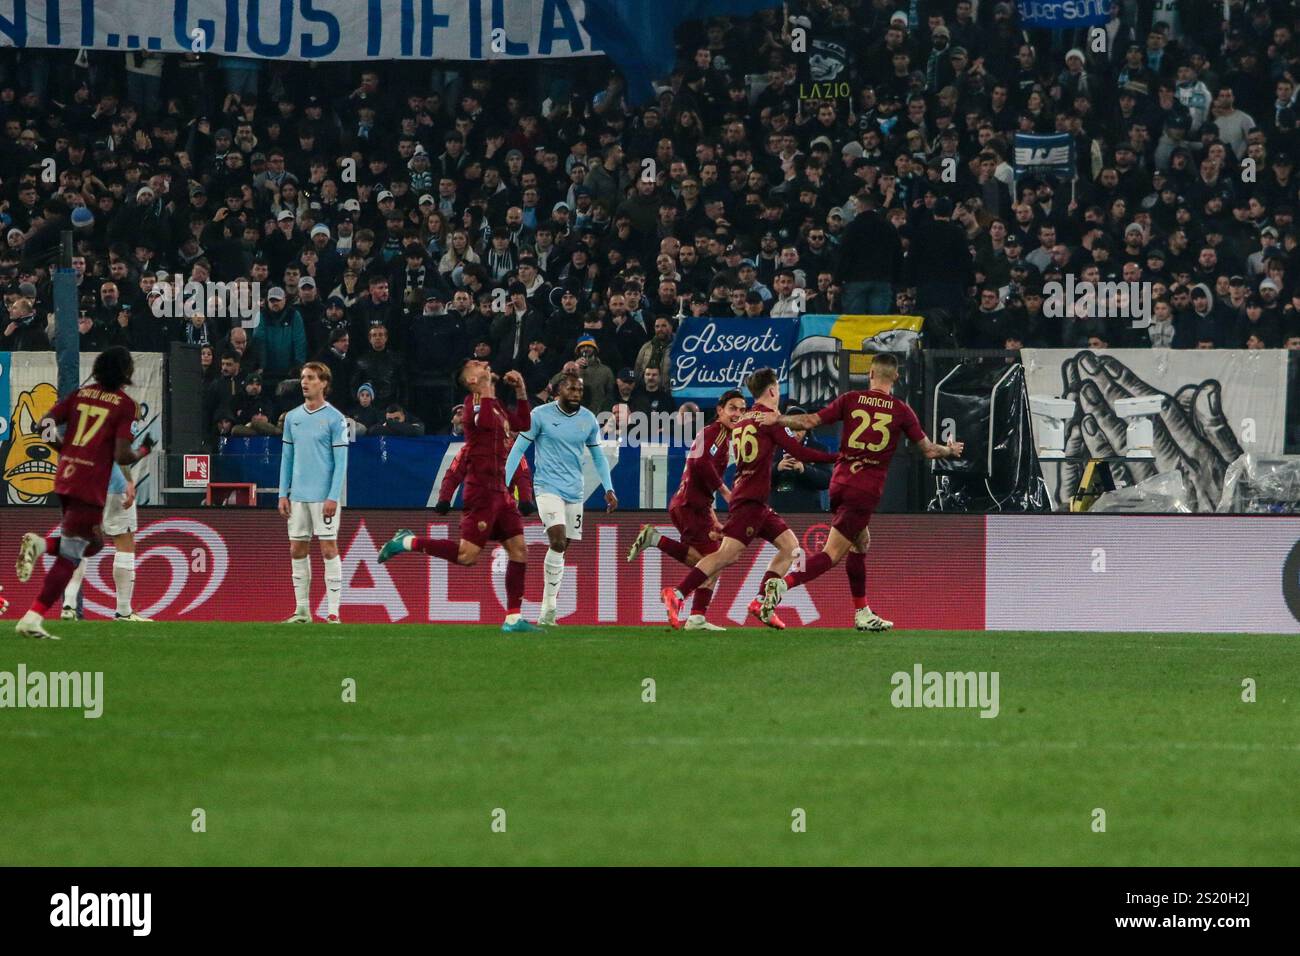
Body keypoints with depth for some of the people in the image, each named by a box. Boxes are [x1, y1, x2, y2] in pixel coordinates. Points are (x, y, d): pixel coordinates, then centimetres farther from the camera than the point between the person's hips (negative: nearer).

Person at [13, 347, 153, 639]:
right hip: (91, 484, -7)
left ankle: (41, 545, -1)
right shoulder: (125, 404, -6)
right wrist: (143, 451, 8)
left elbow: (45, 426, 6)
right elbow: (122, 456, -13)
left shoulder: (81, 394, 11)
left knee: (92, 543, 25)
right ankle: (32, 618, -11)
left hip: (65, 477, 7)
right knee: (70, 554, -3)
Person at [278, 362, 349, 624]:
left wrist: (333, 497, -14)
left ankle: (333, 612, -3)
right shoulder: (292, 418, 11)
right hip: (298, 495, 5)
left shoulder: (335, 419, -4)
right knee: (297, 550, 6)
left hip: (324, 496, -5)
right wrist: (283, 494, 7)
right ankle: (302, 610, 12)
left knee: (329, 548, -5)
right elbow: (287, 458, 15)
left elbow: (341, 461, -7)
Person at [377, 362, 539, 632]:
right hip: (482, 489, -9)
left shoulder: (496, 405, 18)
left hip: (499, 490, 9)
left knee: (519, 550, 3)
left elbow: (522, 425, 29)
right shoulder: (475, 401, -8)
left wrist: (521, 391, 20)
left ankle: (513, 619, 5)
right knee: (467, 556, -14)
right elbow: (486, 422, -28)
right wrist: (487, 391, -17)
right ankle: (408, 542, 2)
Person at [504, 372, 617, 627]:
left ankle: (546, 611, 12)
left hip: (574, 491, 5)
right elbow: (518, 449, -2)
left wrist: (608, 489, 10)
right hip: (548, 488, -5)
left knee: (562, 548, 4)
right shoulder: (540, 415, -6)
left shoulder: (588, 419, 7)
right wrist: (503, 485, -7)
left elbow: (597, 455, 18)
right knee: (558, 542, -21)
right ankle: (549, 608, -17)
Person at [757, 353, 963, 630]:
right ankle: (783, 583, -28)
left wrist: (778, 419, 12)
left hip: (840, 482, 4)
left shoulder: (850, 400, 2)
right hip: (867, 490, -4)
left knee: (861, 542, 22)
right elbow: (928, 450, 7)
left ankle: (862, 614, 24)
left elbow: (810, 422, -1)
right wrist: (951, 451, 27)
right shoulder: (902, 411, -1)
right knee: (832, 554, -6)